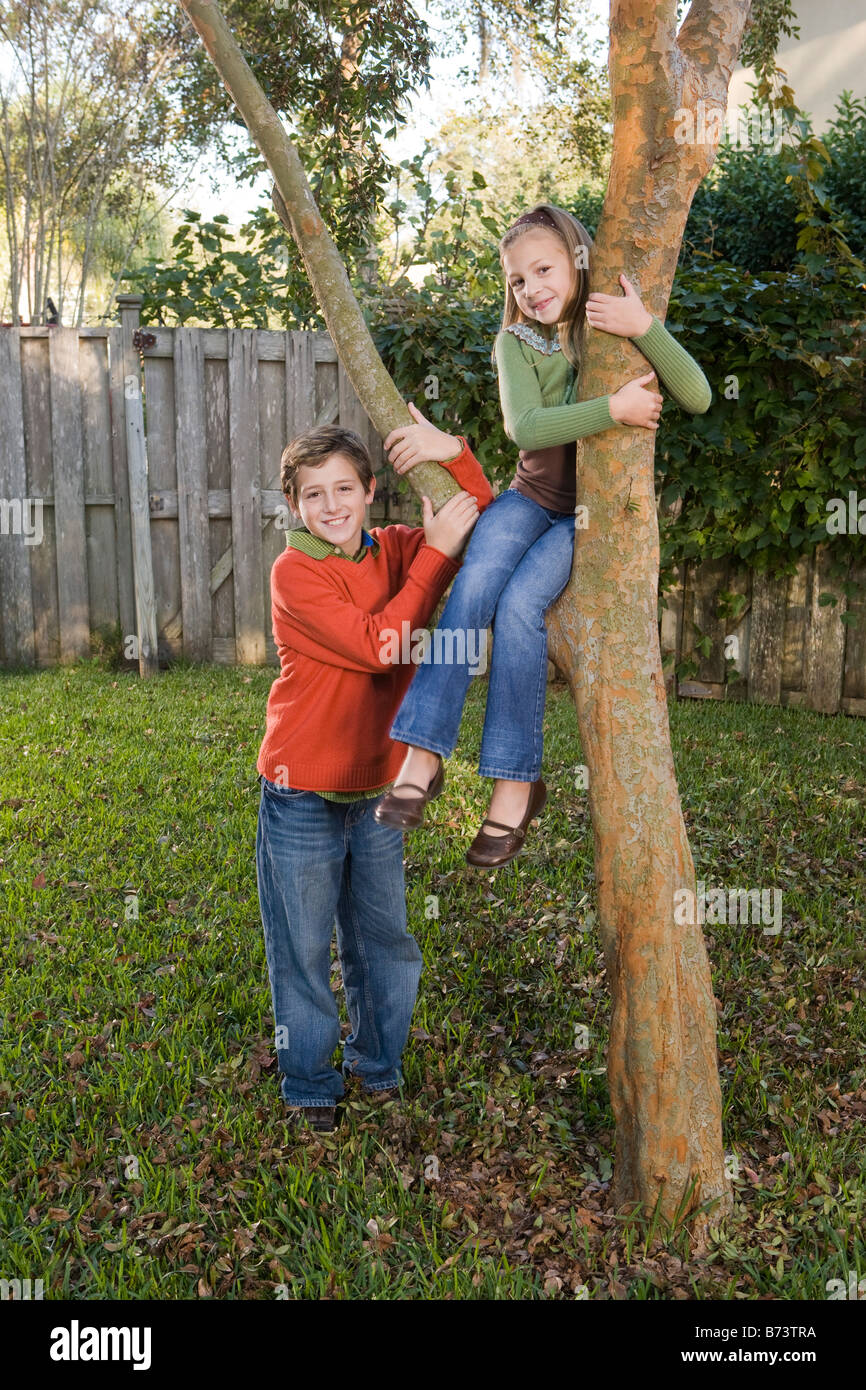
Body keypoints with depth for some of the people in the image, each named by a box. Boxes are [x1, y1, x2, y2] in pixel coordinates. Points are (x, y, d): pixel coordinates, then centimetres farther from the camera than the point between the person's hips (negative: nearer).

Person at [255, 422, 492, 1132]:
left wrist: (455, 454, -18)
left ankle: (379, 1066, 38)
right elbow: (378, 645, -24)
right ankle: (311, 1086, 29)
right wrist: (436, 549, -24)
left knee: (385, 941, 17)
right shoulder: (294, 573, -15)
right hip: (303, 796, -4)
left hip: (376, 787, 5)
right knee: (304, 949, 9)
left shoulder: (396, 550, 1)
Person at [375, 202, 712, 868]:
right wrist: (613, 408, -28)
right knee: (472, 587, -27)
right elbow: (524, 426, -20)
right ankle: (422, 756, -25)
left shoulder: (619, 328, -4)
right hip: (532, 497, 2)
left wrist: (646, 328, -31)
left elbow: (698, 398, -18)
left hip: (592, 512, -2)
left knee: (519, 604, -27)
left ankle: (517, 780, -18)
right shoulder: (516, 342, -2)